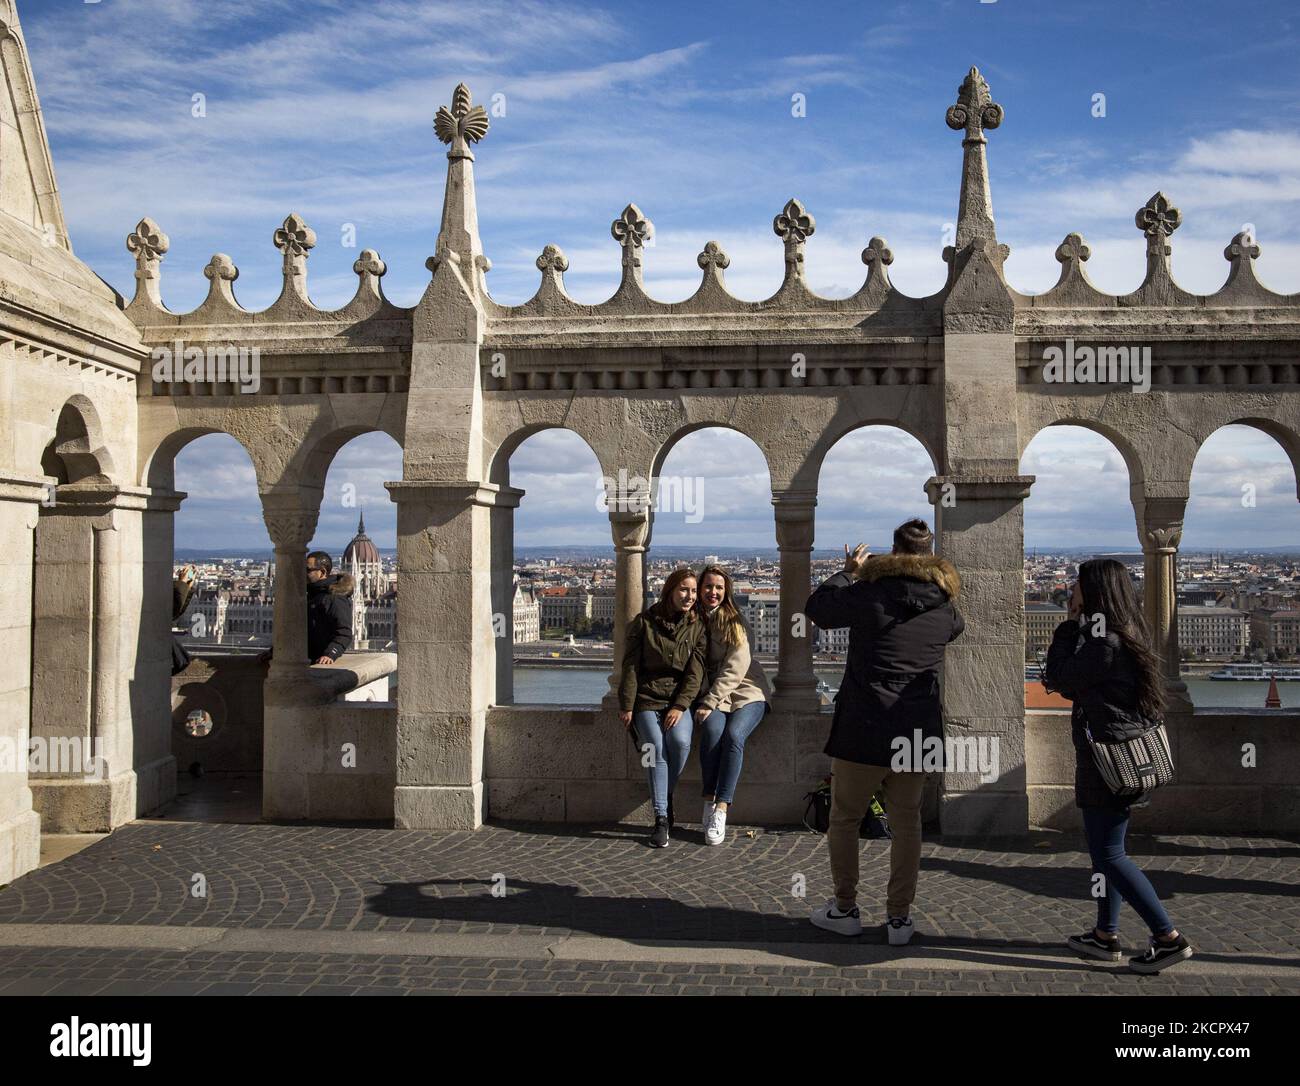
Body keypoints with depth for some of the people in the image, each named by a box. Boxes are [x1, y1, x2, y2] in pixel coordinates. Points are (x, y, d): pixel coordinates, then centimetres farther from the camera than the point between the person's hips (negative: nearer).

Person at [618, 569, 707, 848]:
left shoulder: (697, 627, 7)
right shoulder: (644, 622, 3)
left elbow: (695, 671, 0)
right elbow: (631, 666, 2)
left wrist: (680, 707, -12)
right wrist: (626, 706, -4)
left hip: (679, 700, 1)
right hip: (647, 699, -1)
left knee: (680, 741, -28)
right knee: (656, 747, -25)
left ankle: (665, 796, -3)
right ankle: (661, 818, -22)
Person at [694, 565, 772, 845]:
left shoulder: (735, 622, -4)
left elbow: (735, 668, -13)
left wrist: (709, 703, -19)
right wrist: (705, 701, -4)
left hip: (746, 692, -2)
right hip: (711, 695, 2)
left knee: (734, 734, -29)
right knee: (713, 729, -29)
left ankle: (721, 809, -28)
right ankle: (709, 801, -21)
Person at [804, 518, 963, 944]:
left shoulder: (868, 594, -11)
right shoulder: (944, 605, 2)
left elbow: (816, 607, 4)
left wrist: (848, 572, 19)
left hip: (862, 730, -3)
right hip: (917, 732, 4)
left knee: (844, 818, 12)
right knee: (906, 823, 13)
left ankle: (845, 908, 19)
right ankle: (899, 917, 17)